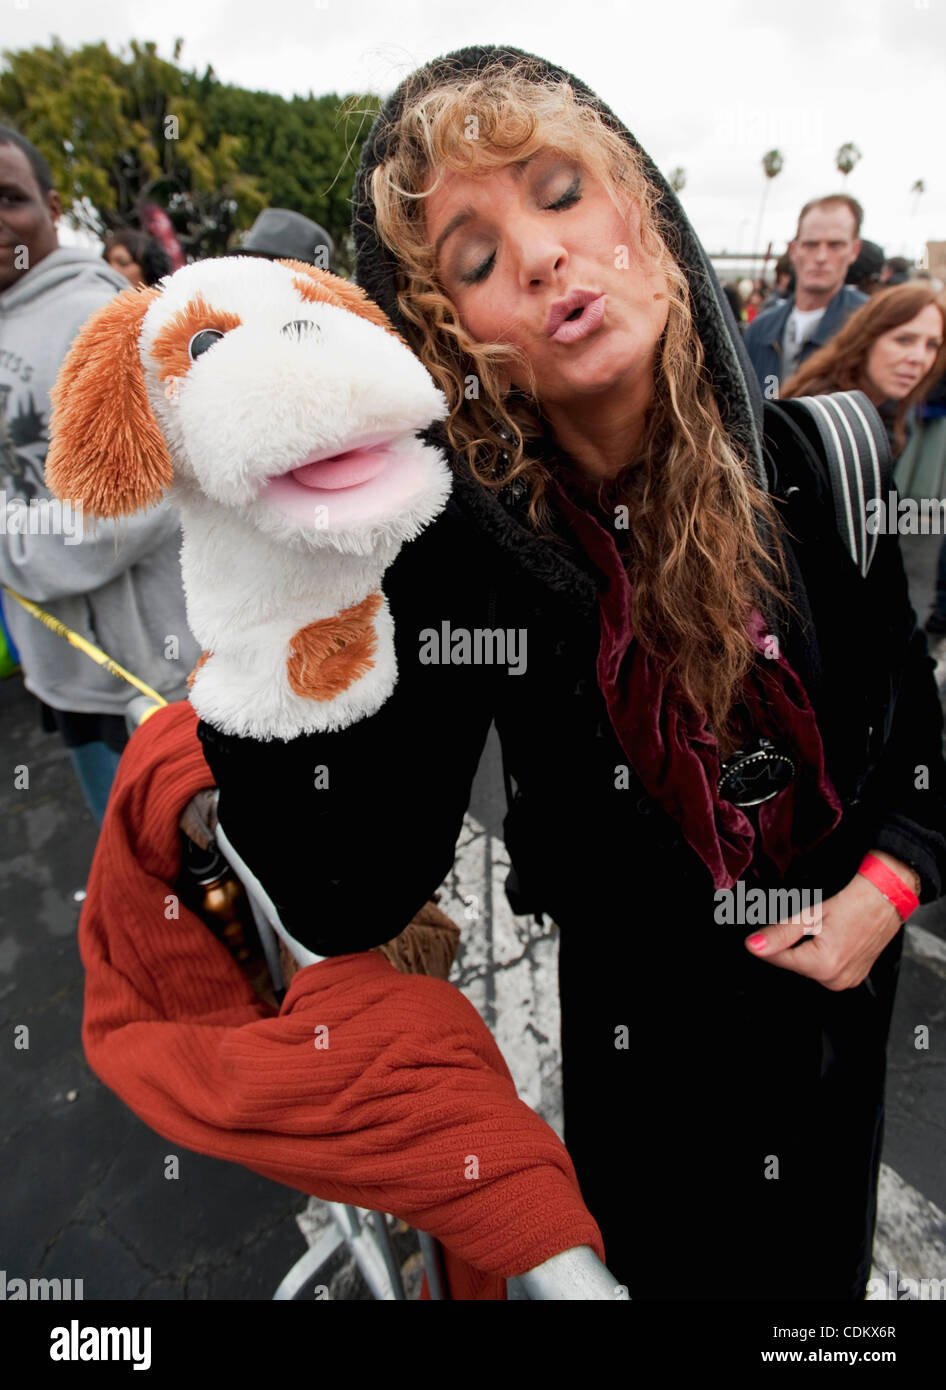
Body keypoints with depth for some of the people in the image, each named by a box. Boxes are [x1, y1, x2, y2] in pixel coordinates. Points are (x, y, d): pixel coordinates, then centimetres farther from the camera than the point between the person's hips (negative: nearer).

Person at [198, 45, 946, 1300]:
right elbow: (356, 902, -28)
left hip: (836, 987, 3)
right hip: (617, 1039, -2)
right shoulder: (460, 544, -24)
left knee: (818, 1258, 31)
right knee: (651, 1260, 26)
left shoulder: (814, 455, -17)